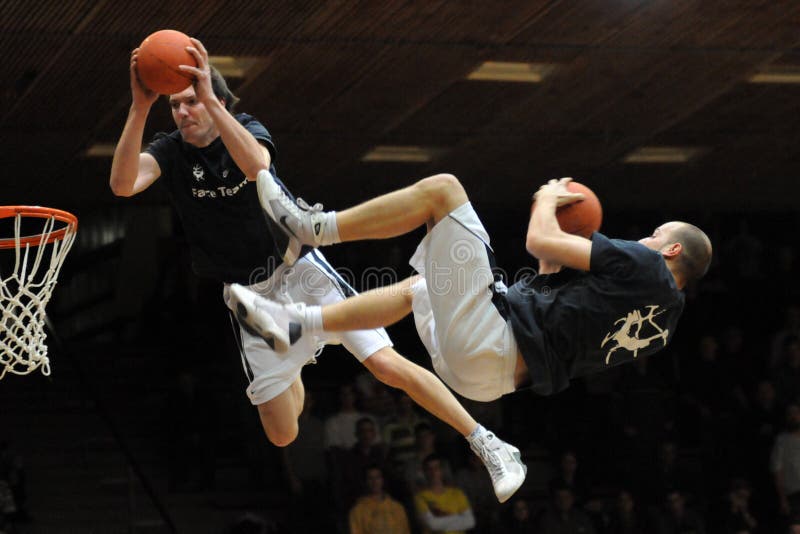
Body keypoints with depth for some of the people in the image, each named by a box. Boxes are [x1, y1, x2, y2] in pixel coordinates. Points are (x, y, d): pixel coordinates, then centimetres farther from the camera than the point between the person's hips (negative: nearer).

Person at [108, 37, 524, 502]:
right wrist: (141, 108, -39)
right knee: (282, 436, 2)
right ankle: (292, 369, 39)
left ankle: (490, 446, -6)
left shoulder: (248, 129, -9)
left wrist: (209, 99, -45)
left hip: (299, 270, -2)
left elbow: (256, 165, -35)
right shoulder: (172, 152, -6)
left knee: (387, 365, -16)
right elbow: (123, 184, -28)